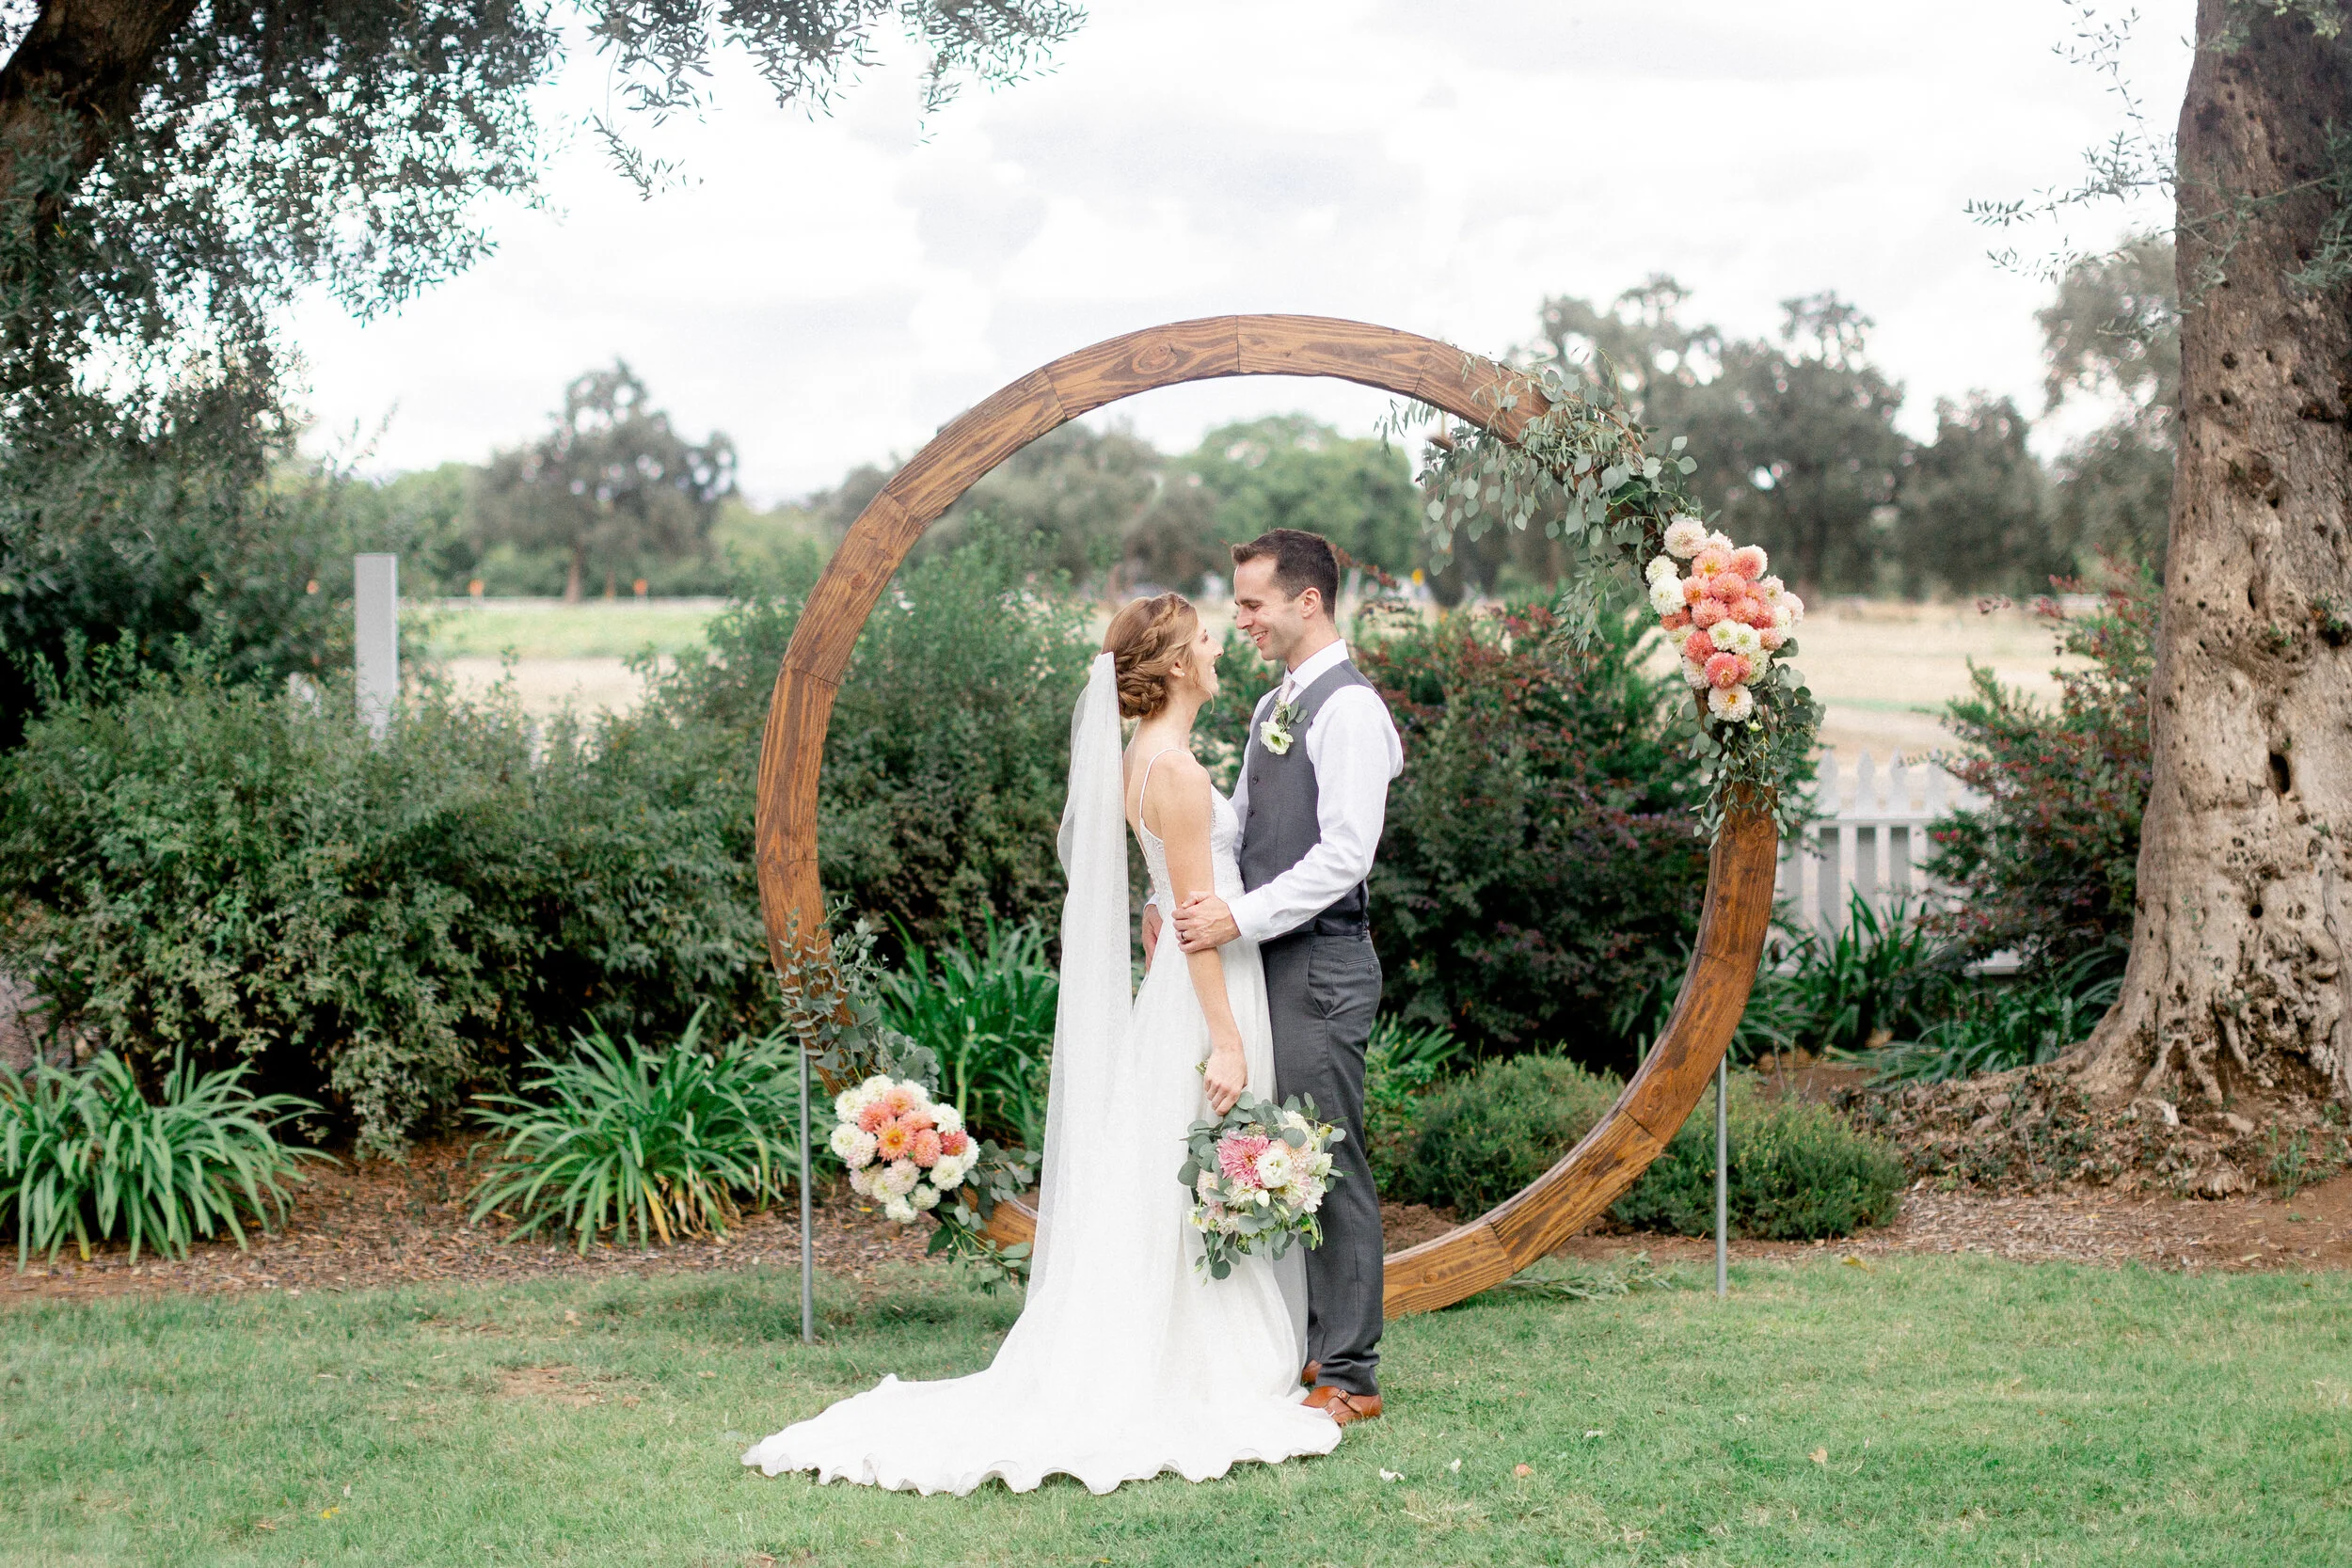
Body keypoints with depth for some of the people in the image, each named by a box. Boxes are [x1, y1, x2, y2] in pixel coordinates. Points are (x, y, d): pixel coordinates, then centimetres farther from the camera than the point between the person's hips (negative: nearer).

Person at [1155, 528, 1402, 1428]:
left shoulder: (1349, 710, -13)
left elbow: (1344, 854, -20)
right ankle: (1307, 1344, 22)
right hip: (1270, 964, 9)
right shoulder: (1274, 709, 17)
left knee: (1331, 1168, -4)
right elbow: (1240, 825, 22)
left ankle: (1349, 1378, 1)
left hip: (1320, 968, -9)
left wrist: (1240, 917, -23)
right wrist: (1179, 901, 7)